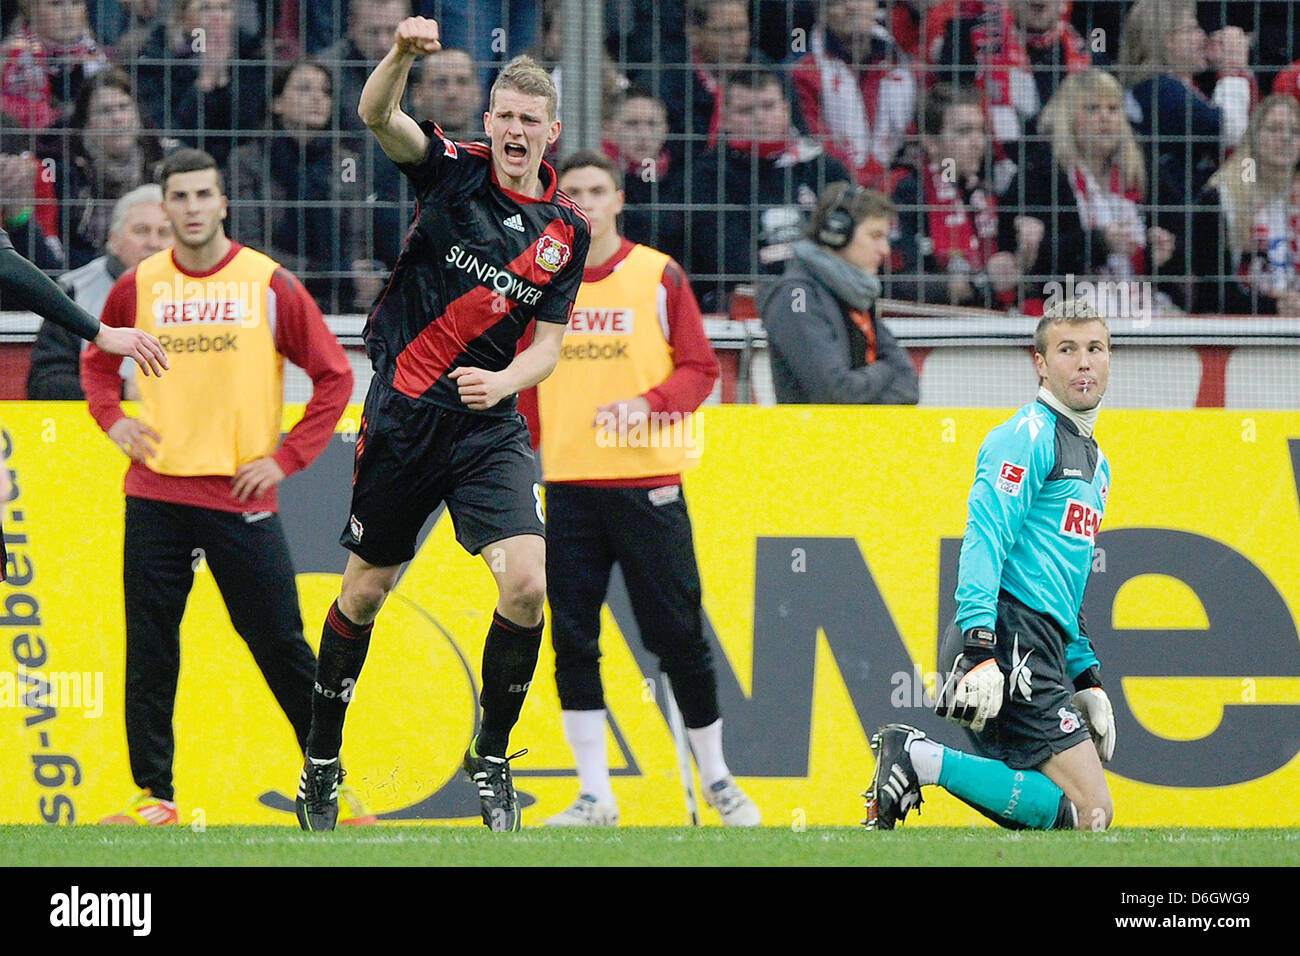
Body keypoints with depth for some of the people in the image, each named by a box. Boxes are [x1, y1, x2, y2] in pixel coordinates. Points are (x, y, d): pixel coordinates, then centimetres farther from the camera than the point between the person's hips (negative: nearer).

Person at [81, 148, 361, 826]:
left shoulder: (269, 285, -2)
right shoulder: (138, 287, 5)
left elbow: (334, 375, 3)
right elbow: (98, 360, 23)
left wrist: (288, 457, -4)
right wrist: (113, 419, 5)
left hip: (241, 494, -2)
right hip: (155, 494, 2)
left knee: (280, 644, -1)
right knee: (149, 648, 1)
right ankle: (155, 794, 6)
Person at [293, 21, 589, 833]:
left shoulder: (567, 229, 3)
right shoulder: (454, 171, -3)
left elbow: (548, 344, 7)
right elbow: (377, 114, -20)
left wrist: (503, 381, -15)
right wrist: (403, 55, -40)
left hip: (490, 424, 1)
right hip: (403, 414, -1)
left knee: (528, 583, -16)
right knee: (365, 591, 8)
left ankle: (492, 755, 4)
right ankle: (321, 760, 26)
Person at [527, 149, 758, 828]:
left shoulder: (658, 276, 2)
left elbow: (699, 368, 0)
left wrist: (648, 402, -17)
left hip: (647, 481, -2)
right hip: (568, 486, 2)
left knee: (678, 633, -1)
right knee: (572, 639, -2)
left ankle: (715, 778, 15)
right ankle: (595, 796, 4)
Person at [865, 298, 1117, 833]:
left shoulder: (1094, 461, 25)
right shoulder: (1028, 437, -6)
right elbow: (984, 542, -17)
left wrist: (1087, 679, 26)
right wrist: (980, 651, -27)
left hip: (1039, 651, 9)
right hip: (1009, 642, -9)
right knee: (1091, 813, -17)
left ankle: (916, 757, 0)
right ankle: (924, 761, -16)